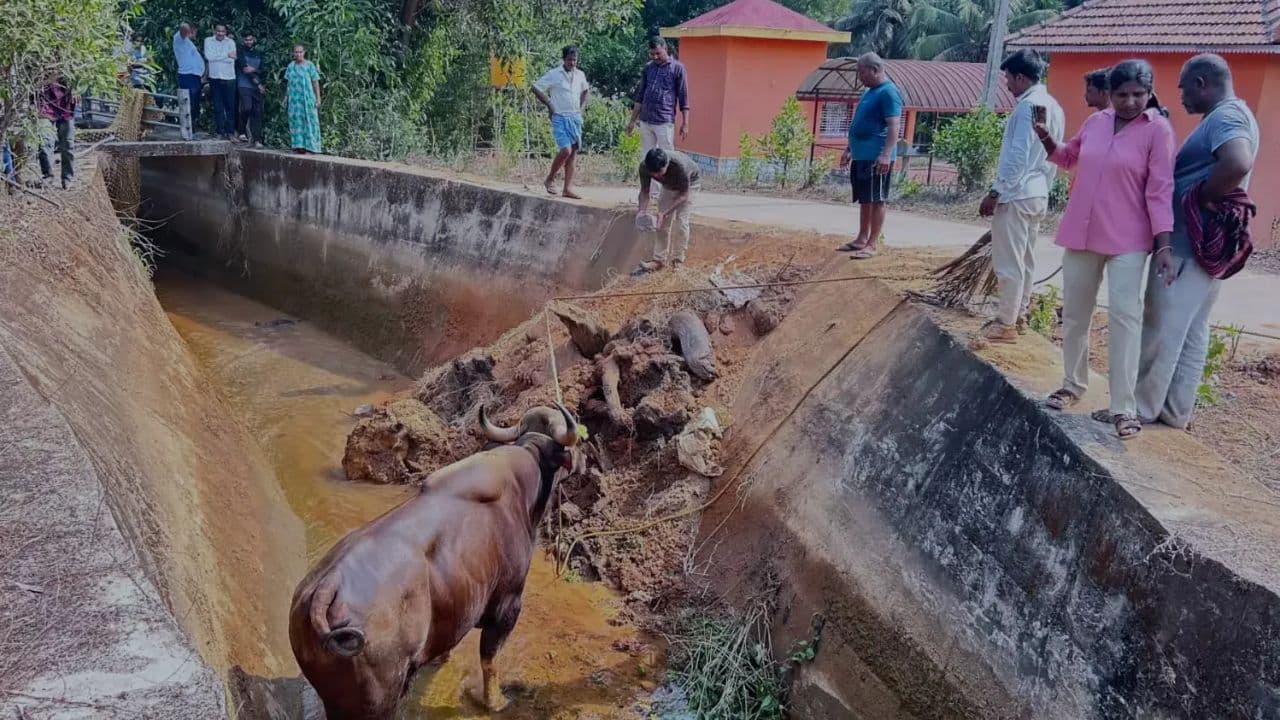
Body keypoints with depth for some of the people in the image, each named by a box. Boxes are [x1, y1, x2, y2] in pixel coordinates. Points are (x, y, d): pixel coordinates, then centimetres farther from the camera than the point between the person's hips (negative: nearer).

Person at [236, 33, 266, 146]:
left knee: (257, 112, -1)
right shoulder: (241, 52, 3)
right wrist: (258, 84, -9)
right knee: (247, 108, -21)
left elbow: (261, 71, 11)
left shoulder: (258, 54, 17)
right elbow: (244, 68, -6)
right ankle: (242, 132, -2)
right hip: (244, 85, -4)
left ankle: (257, 140, 0)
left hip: (257, 87, 4)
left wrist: (254, 70, -13)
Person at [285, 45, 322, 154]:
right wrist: (286, 97, 13)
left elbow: (315, 82, -2)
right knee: (296, 121, 2)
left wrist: (318, 98, -7)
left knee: (309, 120, -4)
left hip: (307, 98, -4)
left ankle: (310, 146, -3)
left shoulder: (309, 65, 0)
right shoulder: (291, 66, 11)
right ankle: (299, 146, 4)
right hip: (294, 99, 4)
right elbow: (288, 83, 16)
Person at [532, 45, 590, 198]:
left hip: (575, 118, 5)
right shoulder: (553, 74, -6)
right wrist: (549, 105, -5)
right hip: (560, 118, -5)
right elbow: (536, 88, -4)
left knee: (573, 152, 2)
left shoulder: (580, 75, 9)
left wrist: (582, 107, 13)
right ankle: (550, 179, 3)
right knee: (566, 150, -18)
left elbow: (586, 91, 27)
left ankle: (568, 188, 6)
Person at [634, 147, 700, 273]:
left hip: (689, 183, -4)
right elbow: (644, 191, -18)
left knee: (681, 220, -13)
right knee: (663, 222, -1)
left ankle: (680, 259, -5)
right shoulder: (644, 166, -32)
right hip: (669, 185, 4)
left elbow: (684, 195, -32)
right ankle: (659, 259, 2)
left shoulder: (679, 165, -44)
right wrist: (642, 211, -34)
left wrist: (664, 213, -38)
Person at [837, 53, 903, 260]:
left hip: (876, 157, -9)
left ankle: (871, 245, -3)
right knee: (864, 199, 14)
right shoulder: (868, 91, 18)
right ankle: (862, 239, 22)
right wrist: (849, 150, 26)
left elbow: (893, 126, -20)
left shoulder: (888, 92, -12)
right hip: (861, 156, 9)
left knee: (876, 200, -5)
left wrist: (886, 154, -29)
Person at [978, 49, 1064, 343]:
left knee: (1008, 263, -3)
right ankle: (1018, 316, 24)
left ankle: (1006, 324, 2)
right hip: (1038, 195, 10)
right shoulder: (1054, 107, 14)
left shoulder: (1028, 106, -15)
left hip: (1016, 195, -10)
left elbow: (1018, 157, -21)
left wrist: (996, 193, -18)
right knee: (1025, 261, 15)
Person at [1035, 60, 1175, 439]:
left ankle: (1123, 408, -9)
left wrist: (1165, 242, -18)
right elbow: (1069, 158, 23)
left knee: (1124, 315, -10)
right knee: (1074, 313, 12)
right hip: (1080, 233, 5)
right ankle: (1073, 384, 30)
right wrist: (1048, 142, 2)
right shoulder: (1095, 122, 6)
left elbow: (1160, 189, -11)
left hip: (1127, 241, -5)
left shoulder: (1158, 130, -7)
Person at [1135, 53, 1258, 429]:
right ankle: (1176, 410, 19)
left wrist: (1200, 197, -20)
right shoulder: (1229, 116, 17)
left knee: (1163, 329, -2)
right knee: (1192, 330, 12)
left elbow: (1238, 164, -34)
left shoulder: (1224, 116, -16)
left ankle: (1143, 408, 6)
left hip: (1187, 242, -10)